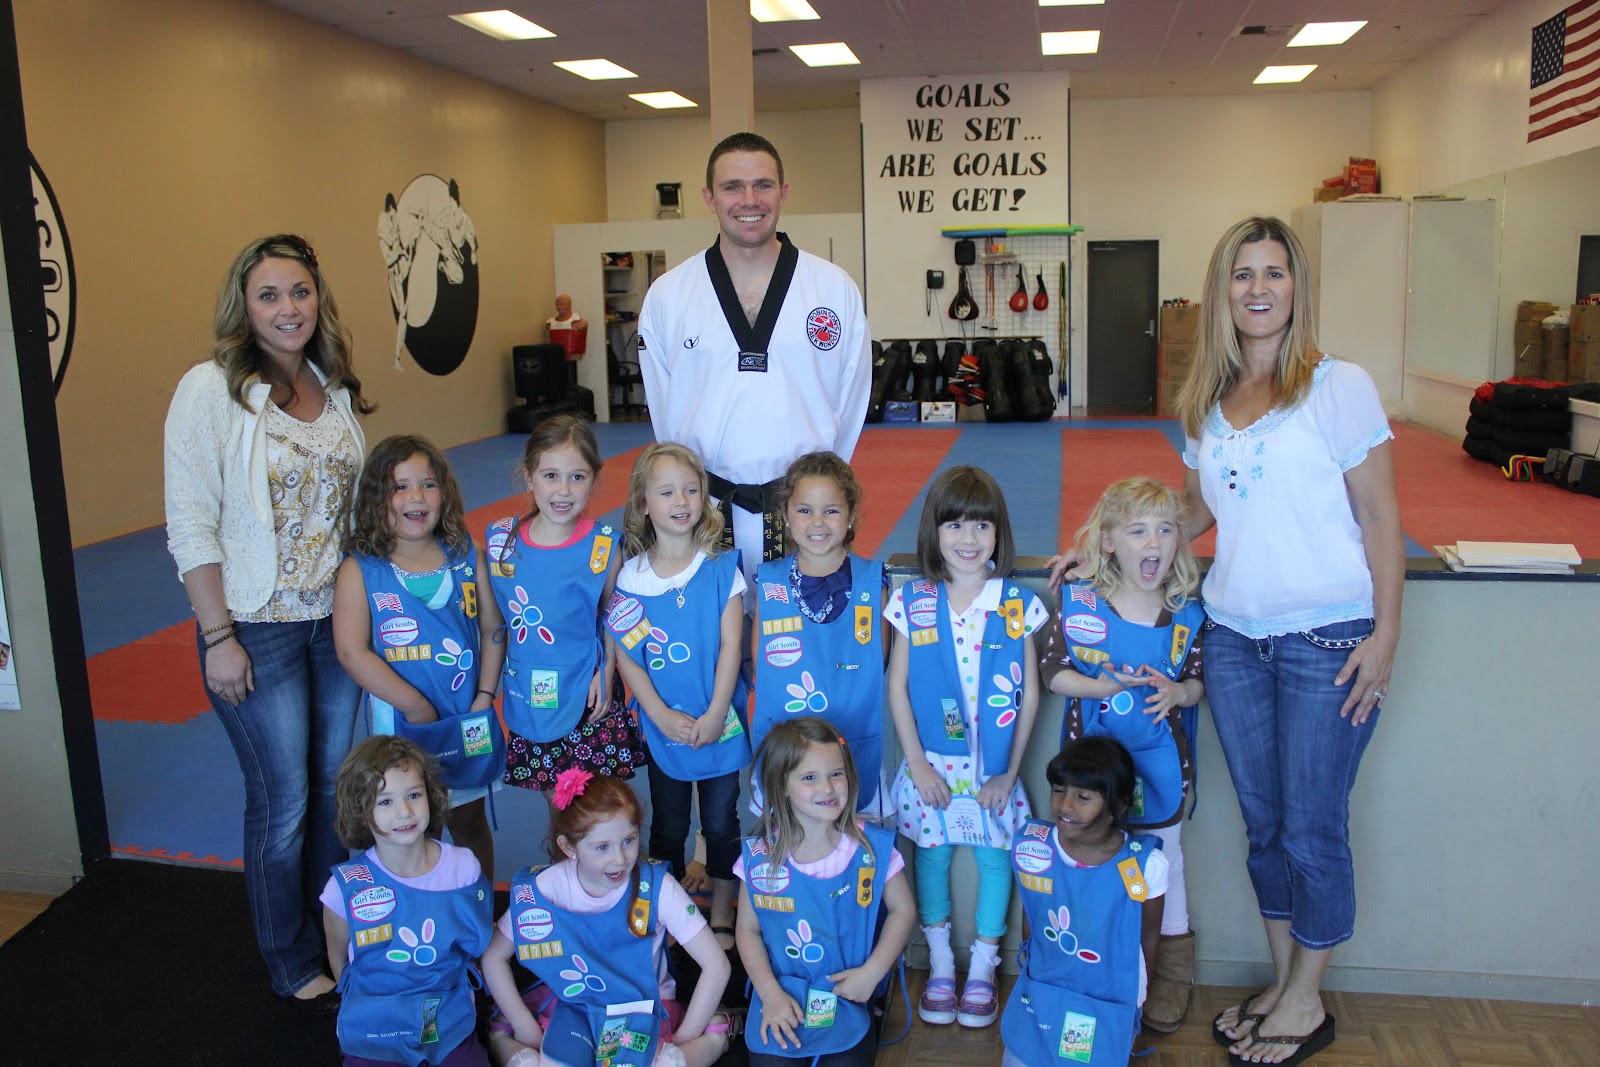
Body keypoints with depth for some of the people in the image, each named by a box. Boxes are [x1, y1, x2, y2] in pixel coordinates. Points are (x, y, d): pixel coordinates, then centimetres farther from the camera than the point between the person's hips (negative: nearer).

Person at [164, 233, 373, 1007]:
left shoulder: (336, 388, 5)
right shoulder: (211, 389, -12)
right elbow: (191, 526, -13)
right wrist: (217, 637, -15)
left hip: (338, 618, 5)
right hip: (258, 627, -5)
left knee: (337, 786, 14)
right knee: (283, 803, 6)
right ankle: (293, 965, 27)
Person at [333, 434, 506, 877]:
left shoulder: (467, 558, 0)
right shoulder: (360, 570, -9)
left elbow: (492, 630, 2)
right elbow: (352, 651, -15)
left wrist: (484, 698, -7)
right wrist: (416, 706, -17)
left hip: (469, 722, 3)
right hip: (402, 724, -3)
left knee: (469, 822, 17)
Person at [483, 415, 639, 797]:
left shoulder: (603, 547, -10)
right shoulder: (500, 540, -4)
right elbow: (491, 618, 7)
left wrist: (605, 672, -11)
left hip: (589, 700, -3)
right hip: (527, 703, 3)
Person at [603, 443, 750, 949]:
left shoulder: (721, 569, -7)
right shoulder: (631, 577, -5)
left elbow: (730, 645, -9)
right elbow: (626, 656, -5)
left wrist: (714, 715, -15)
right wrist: (663, 716, -13)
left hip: (720, 723, -1)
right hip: (663, 726, 1)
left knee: (721, 823, 10)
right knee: (667, 828, 15)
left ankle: (722, 919, 28)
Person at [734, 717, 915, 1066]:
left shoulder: (872, 846, -8)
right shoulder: (760, 855, -7)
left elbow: (902, 910, 2)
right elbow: (748, 930, 1)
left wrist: (872, 972, -8)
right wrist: (770, 994, -10)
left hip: (850, 996, 0)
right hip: (782, 992, 0)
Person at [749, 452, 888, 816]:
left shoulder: (871, 581, -2)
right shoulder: (768, 584, -1)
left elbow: (878, 660, 2)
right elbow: (757, 662, 4)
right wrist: (788, 693, -10)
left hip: (857, 741, 0)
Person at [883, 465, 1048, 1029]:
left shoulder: (1017, 604, -7)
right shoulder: (913, 603, -7)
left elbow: (1030, 692, -3)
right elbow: (897, 687, -3)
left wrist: (1010, 770, -5)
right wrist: (917, 764, -6)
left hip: (994, 766, 0)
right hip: (932, 763, 1)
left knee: (994, 855, 8)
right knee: (932, 853, 11)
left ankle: (982, 970, 27)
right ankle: (940, 966, 30)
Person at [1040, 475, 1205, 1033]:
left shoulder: (1186, 615, -7)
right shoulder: (1078, 603, -11)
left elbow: (1199, 683, 2)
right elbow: (1052, 671, -8)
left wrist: (1177, 692, -20)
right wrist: (1104, 687, -22)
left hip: (1158, 762, 1)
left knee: (1163, 855, 14)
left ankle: (1172, 966, 33)